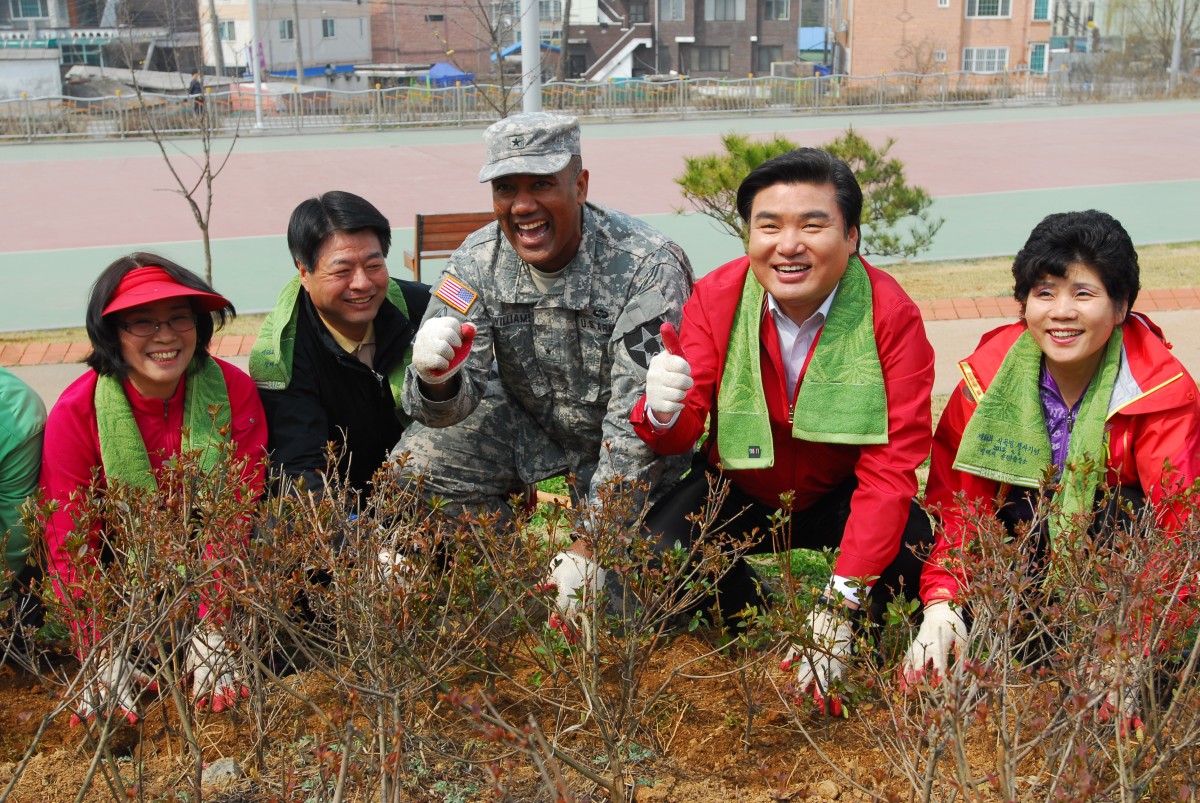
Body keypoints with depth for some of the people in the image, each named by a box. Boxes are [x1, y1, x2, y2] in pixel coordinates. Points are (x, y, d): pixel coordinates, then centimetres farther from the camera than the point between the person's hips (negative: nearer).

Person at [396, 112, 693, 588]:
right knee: (412, 467, -15)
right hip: (527, 426, 4)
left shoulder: (649, 268, -27)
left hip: (625, 444, -3)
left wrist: (588, 549, -33)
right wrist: (436, 380, -43)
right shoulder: (479, 260, -13)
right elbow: (456, 399, -15)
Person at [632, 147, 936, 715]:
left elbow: (893, 464, -25)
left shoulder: (891, 313, -22)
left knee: (910, 544, -30)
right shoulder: (716, 296, -15)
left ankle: (839, 656, 4)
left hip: (838, 498, -1)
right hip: (738, 494, 1)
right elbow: (685, 432, -17)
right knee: (660, 551, -26)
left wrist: (840, 603, -32)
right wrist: (663, 413, -46)